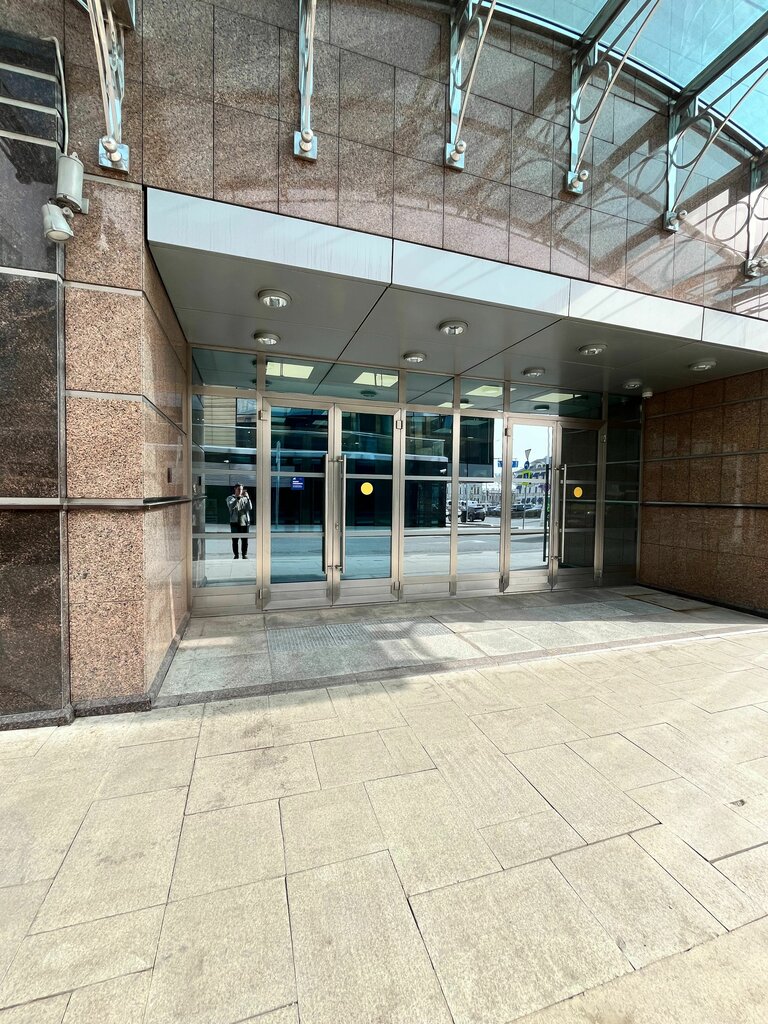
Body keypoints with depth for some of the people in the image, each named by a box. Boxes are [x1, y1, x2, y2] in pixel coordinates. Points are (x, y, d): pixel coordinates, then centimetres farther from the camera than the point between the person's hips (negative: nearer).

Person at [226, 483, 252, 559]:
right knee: (235, 539, 1)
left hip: (244, 522, 1)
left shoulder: (245, 498, 12)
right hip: (234, 522, -1)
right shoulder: (230, 498, 7)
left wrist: (247, 498, -14)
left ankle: (245, 554, 10)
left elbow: (250, 508, -3)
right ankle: (236, 555, 10)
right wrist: (238, 497, -24)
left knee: (245, 539, 1)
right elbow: (231, 506, -15)